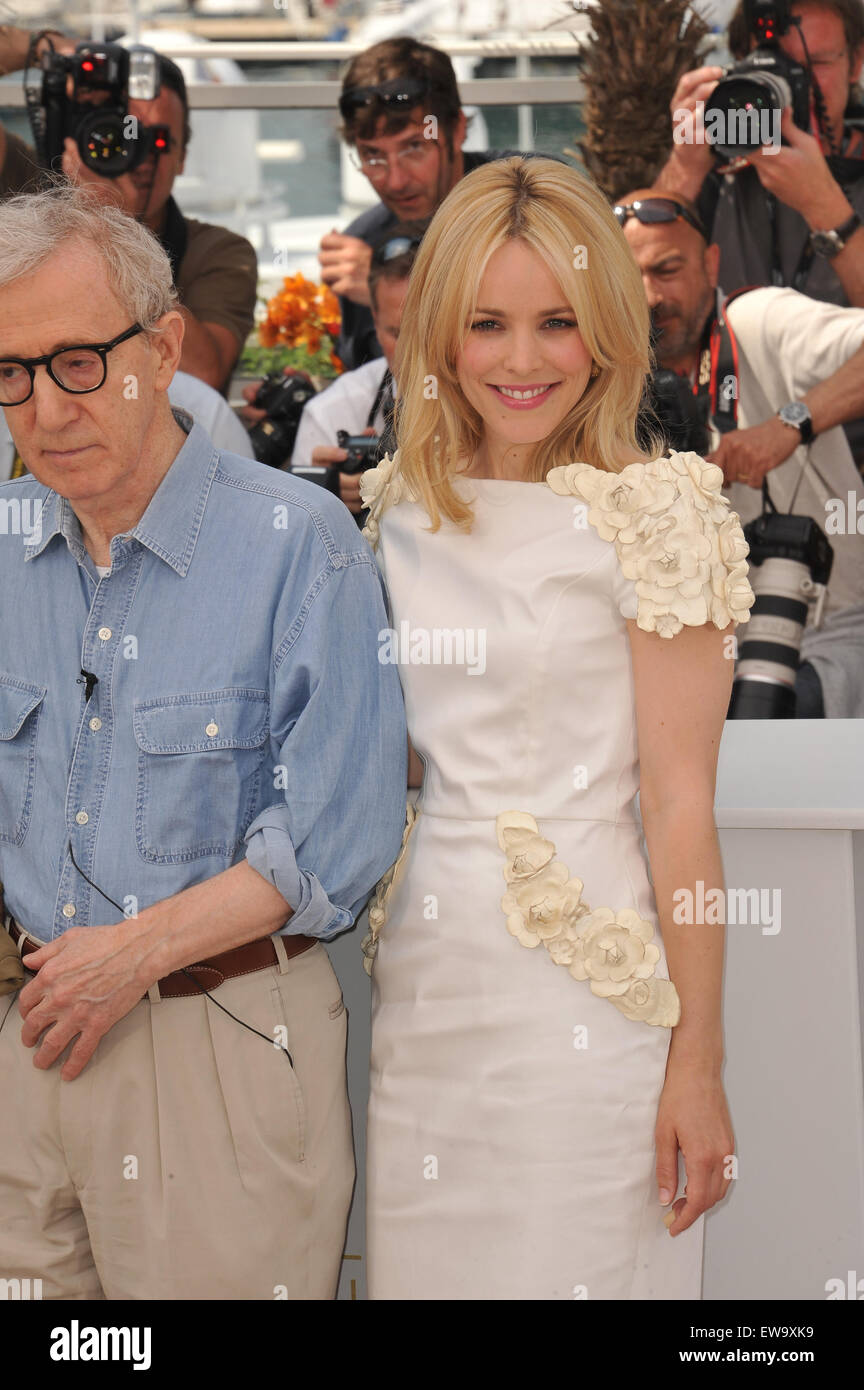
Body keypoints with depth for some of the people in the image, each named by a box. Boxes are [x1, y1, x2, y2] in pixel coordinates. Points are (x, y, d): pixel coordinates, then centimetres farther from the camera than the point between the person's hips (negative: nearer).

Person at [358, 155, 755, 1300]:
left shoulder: (651, 511, -9)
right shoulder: (402, 503, 9)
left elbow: (680, 802, -11)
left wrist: (697, 1062, -12)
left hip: (583, 979, -6)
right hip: (423, 964, 6)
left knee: (567, 1265, 1)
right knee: (424, 1265, 12)